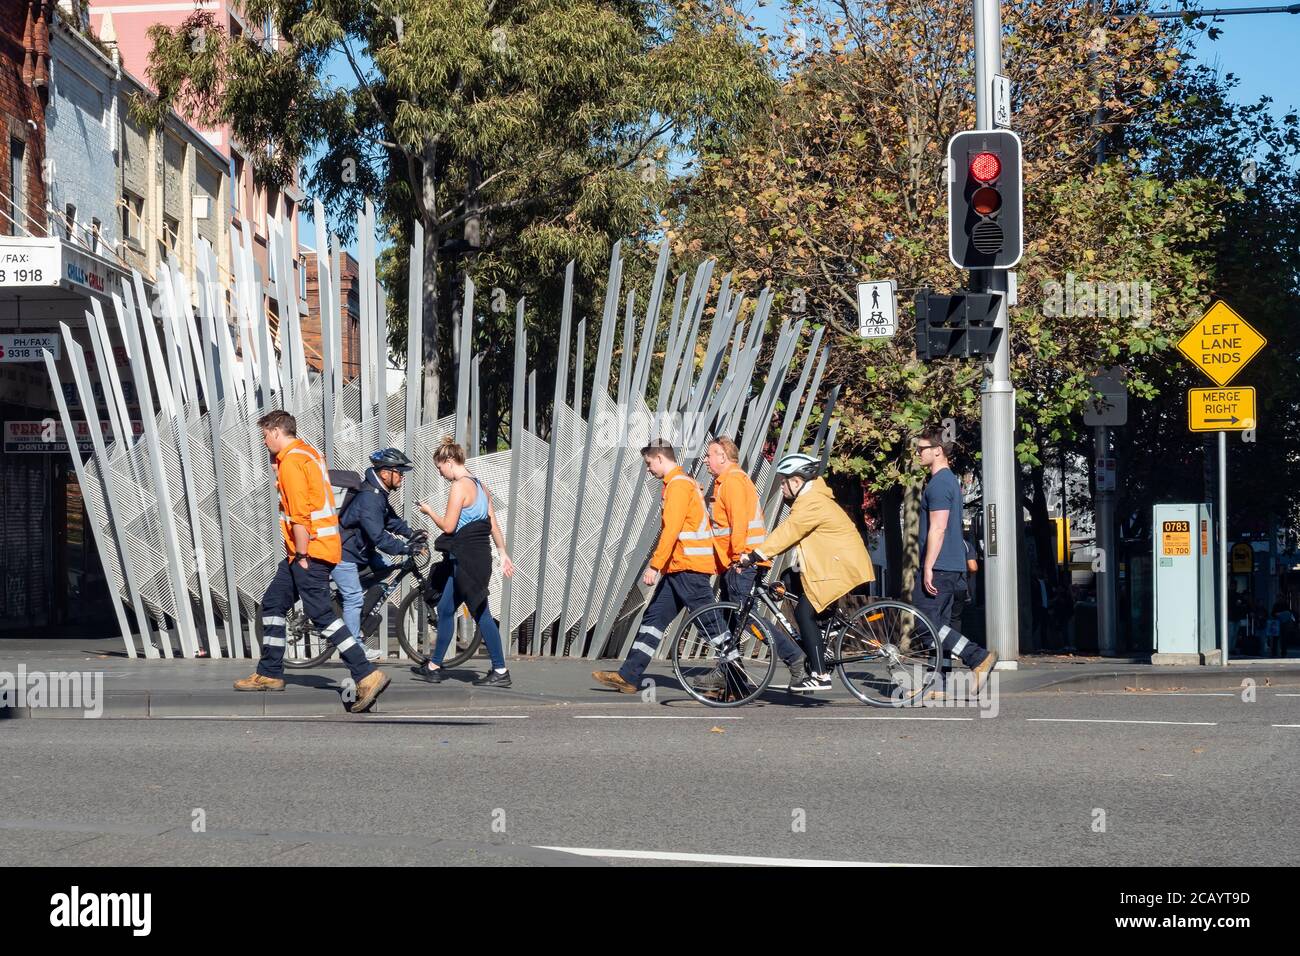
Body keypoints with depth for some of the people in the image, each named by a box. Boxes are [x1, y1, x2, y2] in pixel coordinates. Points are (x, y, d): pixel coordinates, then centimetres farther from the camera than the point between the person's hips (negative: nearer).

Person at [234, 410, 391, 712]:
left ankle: (367, 676, -20)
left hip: (310, 551, -10)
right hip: (313, 549, 10)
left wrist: (302, 555, -17)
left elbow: (300, 514, -20)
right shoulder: (309, 453, 18)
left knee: (321, 614, -13)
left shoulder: (291, 461, -13)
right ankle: (269, 674, 23)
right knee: (272, 604, 16)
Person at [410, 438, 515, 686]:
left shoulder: (460, 487, -14)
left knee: (481, 614, -3)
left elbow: (448, 526, -16)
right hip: (479, 557, 9)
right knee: (445, 609, 13)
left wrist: (429, 511, 1)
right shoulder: (479, 485, 14)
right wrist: (503, 553, 17)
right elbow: (494, 524, 15)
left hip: (467, 560, -9)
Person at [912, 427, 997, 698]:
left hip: (938, 566, -10)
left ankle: (979, 658, -16)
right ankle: (940, 685, 8)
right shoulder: (950, 480, 18)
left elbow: (937, 529, -20)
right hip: (953, 567, 10)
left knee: (926, 621, -11)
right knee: (940, 623, 9)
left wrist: (928, 568, -21)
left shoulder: (938, 484, -14)